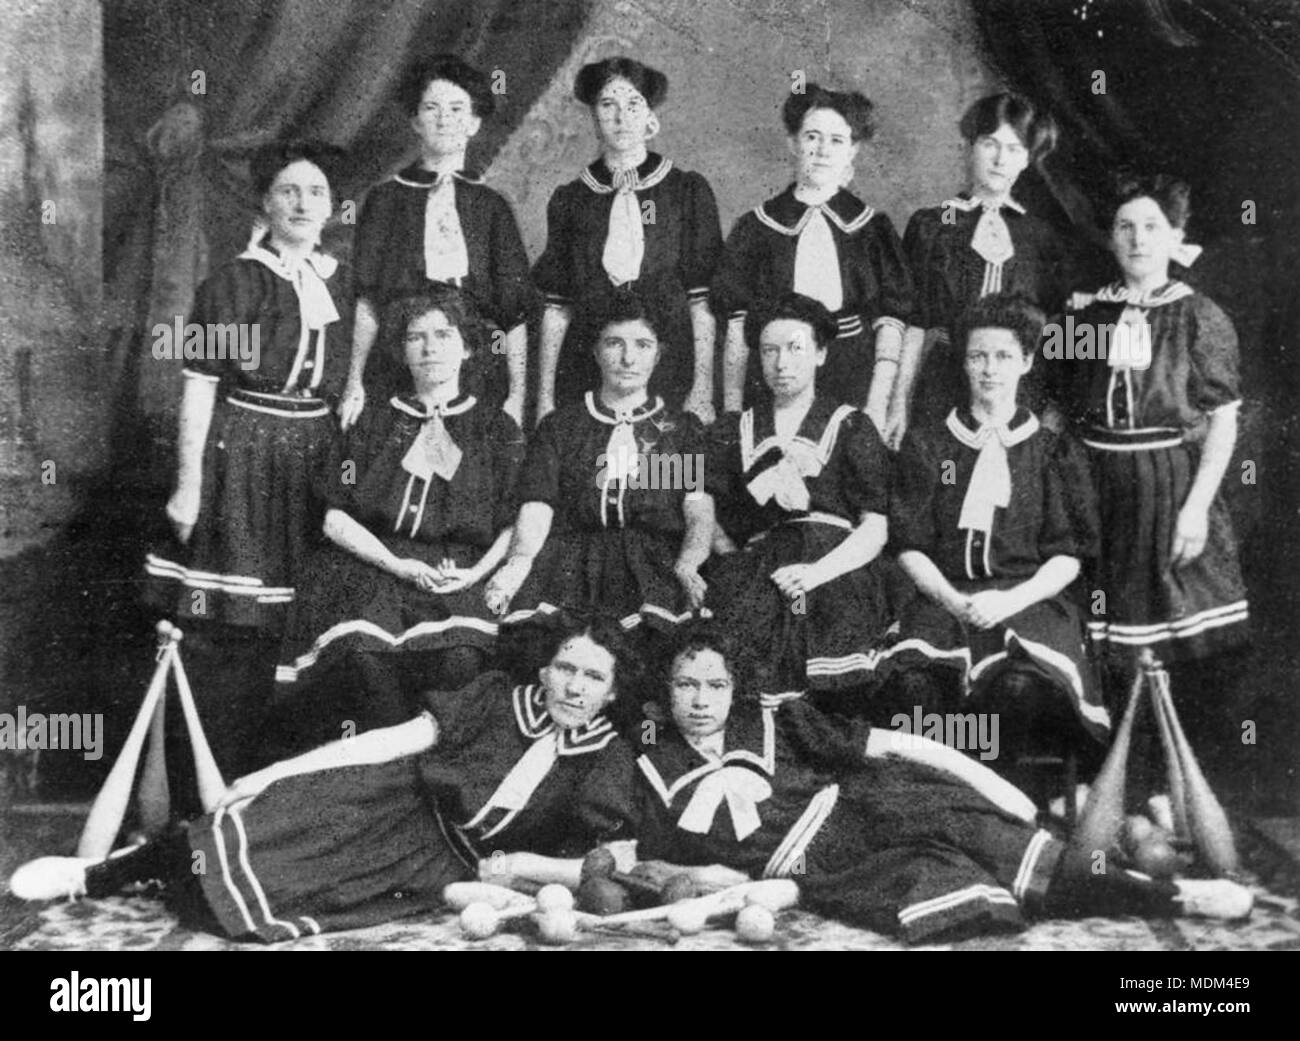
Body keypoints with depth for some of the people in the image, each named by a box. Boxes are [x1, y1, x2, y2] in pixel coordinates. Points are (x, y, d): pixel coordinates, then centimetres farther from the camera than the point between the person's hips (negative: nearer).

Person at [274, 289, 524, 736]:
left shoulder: (496, 428, 14)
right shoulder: (374, 423, 17)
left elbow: (512, 526, 7)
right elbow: (335, 518, 7)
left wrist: (476, 572, -13)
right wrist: (396, 564, -8)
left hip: (459, 577, -1)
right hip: (372, 564, 1)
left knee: (460, 658, -34)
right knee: (364, 648, -33)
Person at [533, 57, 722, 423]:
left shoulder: (688, 191, 5)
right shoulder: (570, 200, 10)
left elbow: (702, 302, 0)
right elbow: (556, 307, 8)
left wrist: (703, 393, -8)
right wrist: (544, 401, 3)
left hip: (670, 377, -1)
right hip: (584, 377, 1)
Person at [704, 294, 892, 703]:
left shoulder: (850, 428, 15)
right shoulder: (734, 431, 21)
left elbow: (876, 528, 5)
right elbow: (716, 533, 11)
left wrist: (818, 571, -11)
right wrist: (772, 479, -2)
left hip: (832, 576, -1)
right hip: (753, 577, 1)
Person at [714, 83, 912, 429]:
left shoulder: (873, 229, 6)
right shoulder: (756, 228, 5)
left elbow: (890, 325, 1)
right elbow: (737, 329, 4)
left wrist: (876, 408, -9)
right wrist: (732, 413, -3)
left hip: (853, 396, 0)